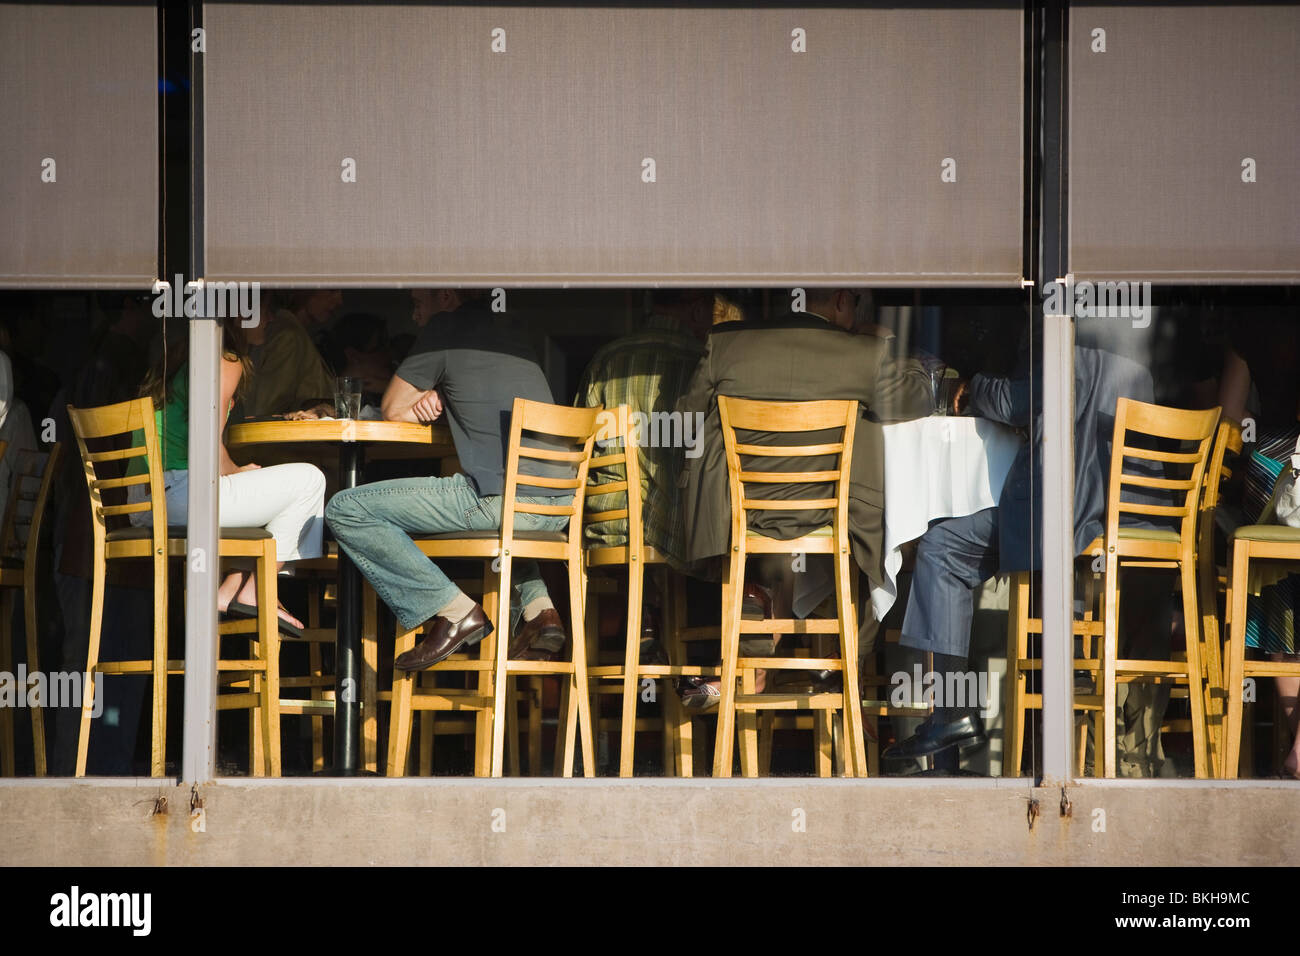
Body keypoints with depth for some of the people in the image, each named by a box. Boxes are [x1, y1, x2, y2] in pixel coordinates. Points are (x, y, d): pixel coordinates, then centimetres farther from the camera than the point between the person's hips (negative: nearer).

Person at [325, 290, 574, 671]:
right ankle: (538, 607, 18)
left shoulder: (445, 326, 5)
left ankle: (453, 611, -6)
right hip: (559, 504, 8)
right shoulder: (515, 329, 24)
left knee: (344, 510, -2)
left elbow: (393, 410, 11)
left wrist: (430, 400, 31)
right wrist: (440, 399, 18)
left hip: (497, 497, -8)